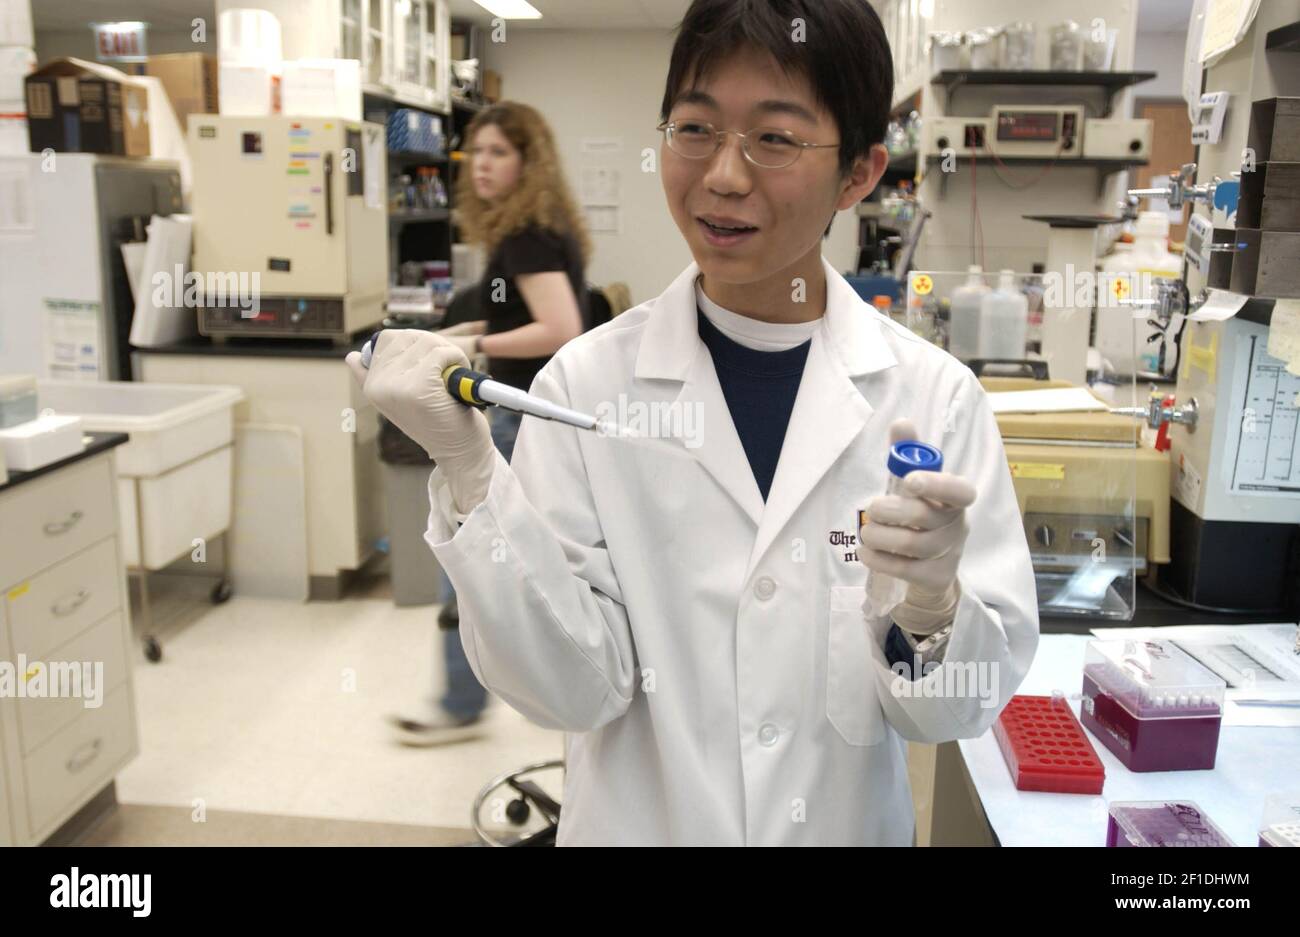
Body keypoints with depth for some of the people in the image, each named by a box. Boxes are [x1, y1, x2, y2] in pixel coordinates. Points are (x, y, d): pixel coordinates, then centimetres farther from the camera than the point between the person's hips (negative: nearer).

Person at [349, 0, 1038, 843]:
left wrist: (930, 602, -30)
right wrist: (469, 472, -27)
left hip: (852, 821, 1)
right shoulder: (585, 381, -15)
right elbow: (576, 688, -16)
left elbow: (965, 705, -10)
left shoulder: (936, 395, -14)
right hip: (640, 823, 0)